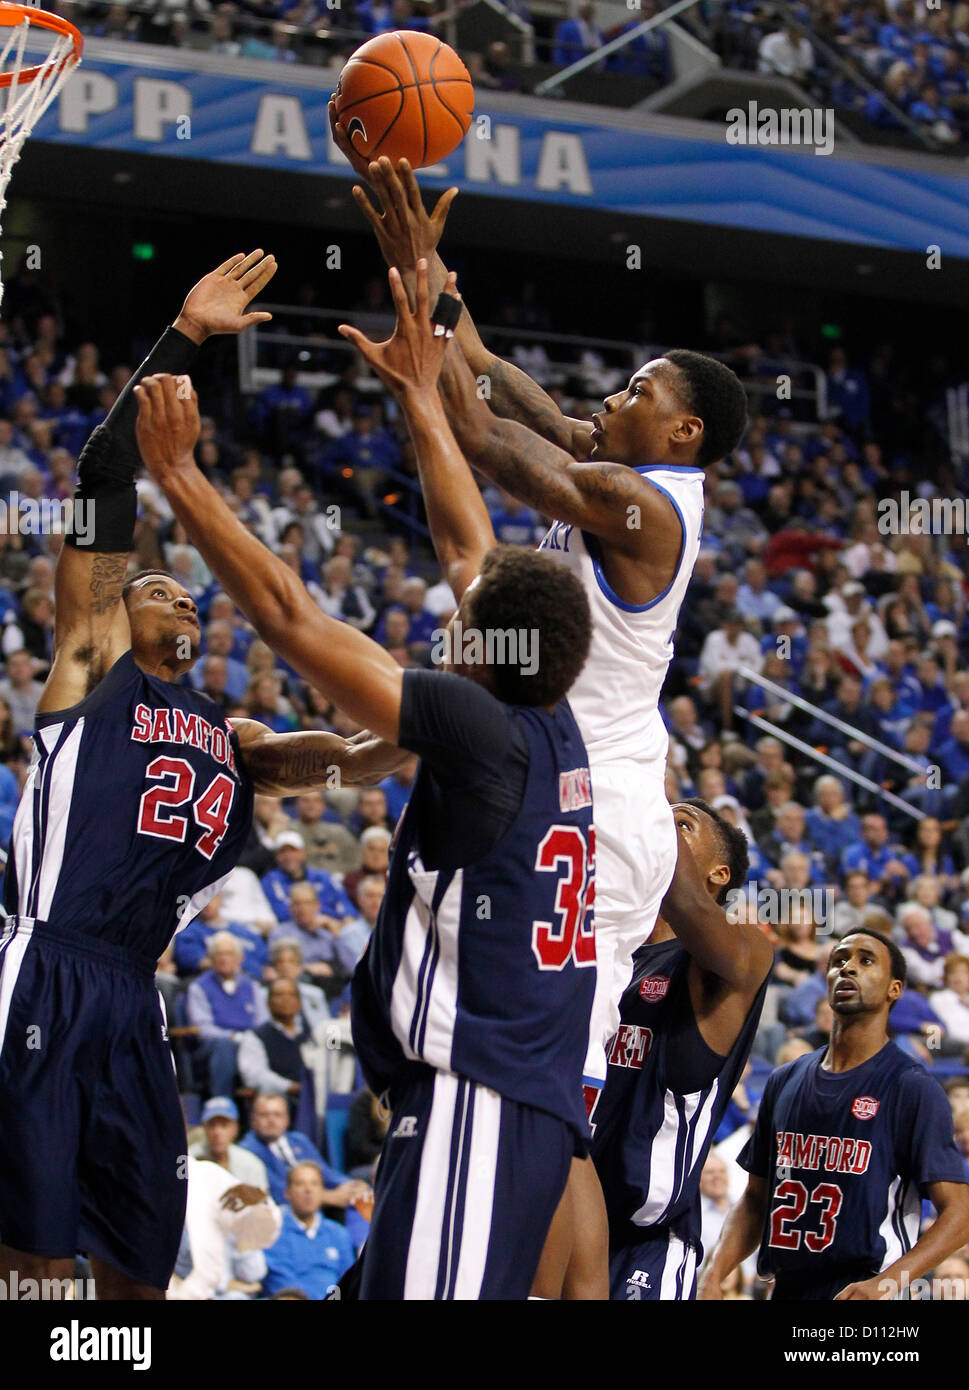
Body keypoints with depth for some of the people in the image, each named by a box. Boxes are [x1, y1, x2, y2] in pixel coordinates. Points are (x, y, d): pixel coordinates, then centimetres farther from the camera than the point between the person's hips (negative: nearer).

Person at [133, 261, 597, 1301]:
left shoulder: (482, 730, -11)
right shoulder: (554, 730, 12)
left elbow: (290, 621, -9)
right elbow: (472, 549, 26)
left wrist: (176, 476, -4)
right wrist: (420, 397, 36)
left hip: (473, 1103, -10)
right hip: (535, 1101, 10)